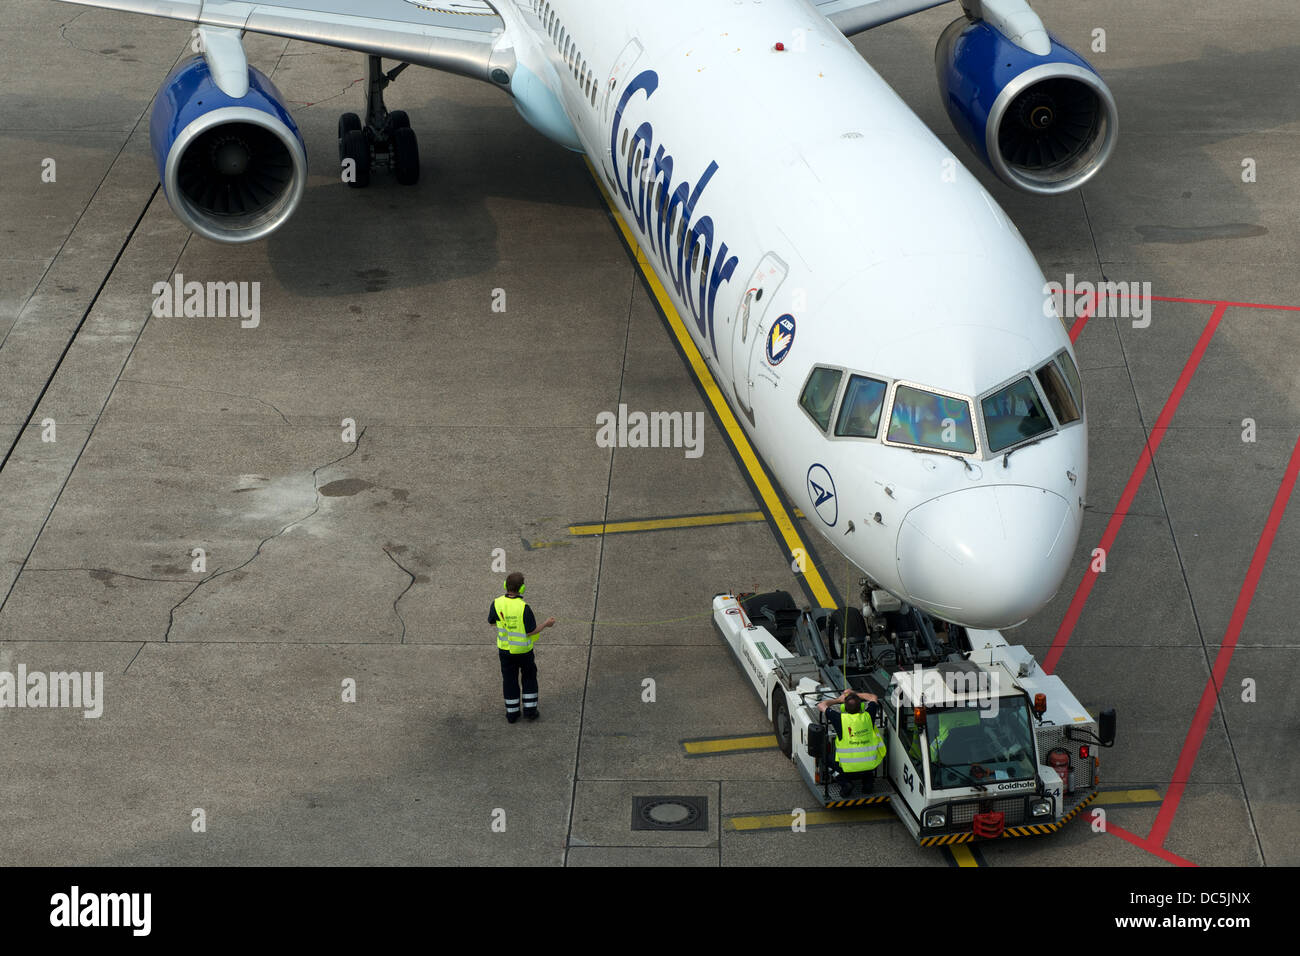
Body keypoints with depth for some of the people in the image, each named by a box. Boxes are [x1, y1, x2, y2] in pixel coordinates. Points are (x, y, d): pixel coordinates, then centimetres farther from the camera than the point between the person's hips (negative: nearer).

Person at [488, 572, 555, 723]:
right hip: (523, 649, -3)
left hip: (505, 648, 3)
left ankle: (512, 713, 22)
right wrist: (546, 624, -4)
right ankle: (530, 710, 21)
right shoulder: (524, 608, -25)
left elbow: (491, 622, 3)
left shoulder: (497, 604, -14)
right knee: (529, 677, 19)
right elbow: (531, 631, -19)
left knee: (509, 679, 16)